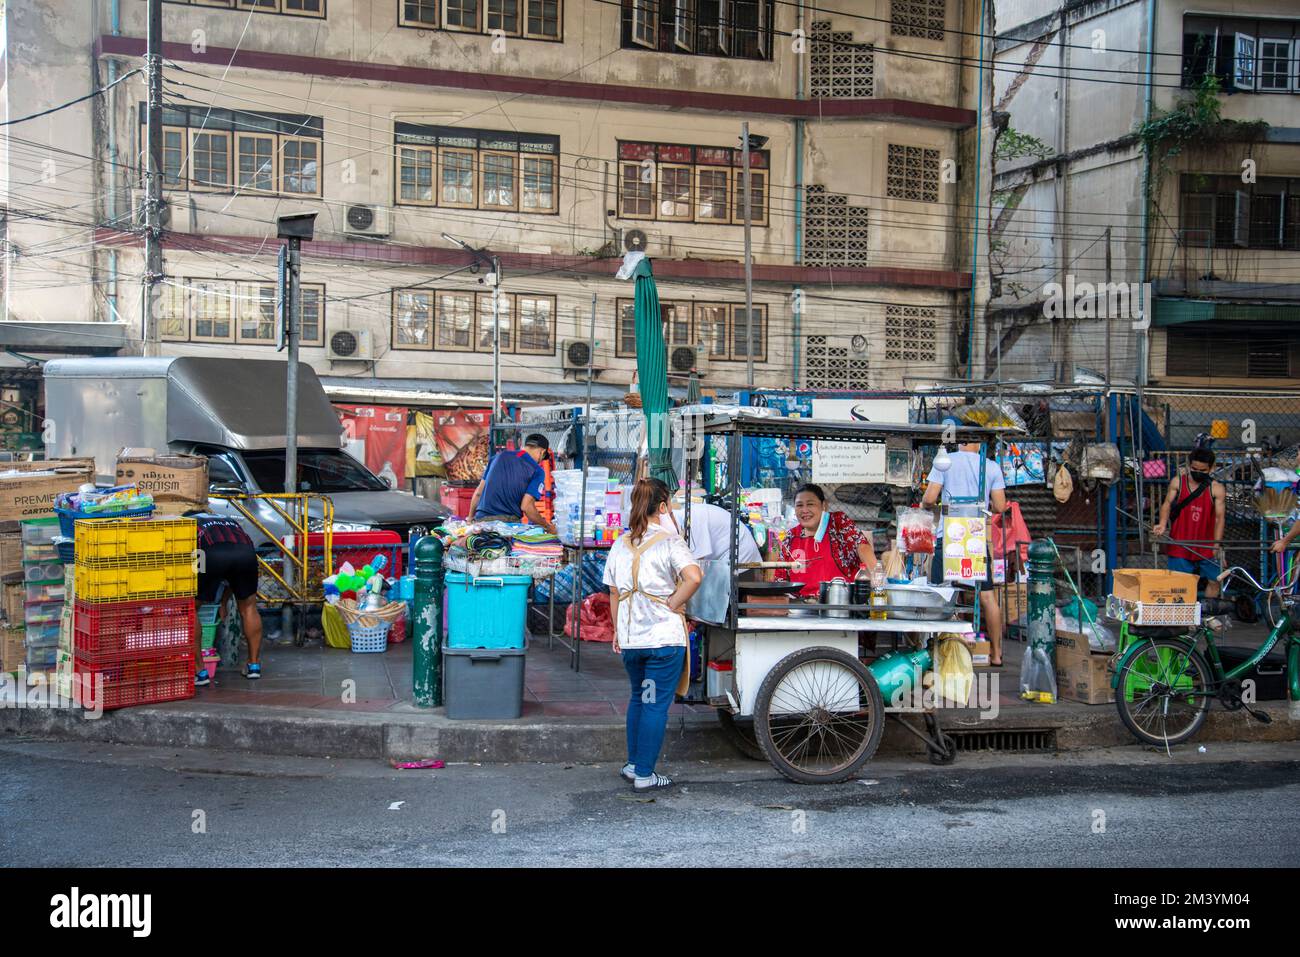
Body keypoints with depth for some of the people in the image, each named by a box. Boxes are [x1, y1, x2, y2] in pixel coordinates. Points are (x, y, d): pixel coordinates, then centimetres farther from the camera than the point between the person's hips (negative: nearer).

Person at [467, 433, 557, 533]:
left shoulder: (500, 455, 16)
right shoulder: (537, 471, 2)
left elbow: (478, 492, 17)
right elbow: (526, 506, -7)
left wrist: (470, 518, 26)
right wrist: (547, 526, 6)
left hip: (480, 519, 5)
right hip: (508, 521, -5)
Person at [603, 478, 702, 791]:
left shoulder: (620, 544, 6)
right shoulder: (669, 541, -10)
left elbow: (614, 594, 11)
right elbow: (693, 577, -27)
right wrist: (673, 604, -13)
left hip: (630, 637, 5)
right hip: (664, 636, -5)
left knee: (638, 698, 23)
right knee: (656, 705, 4)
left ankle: (633, 764, 28)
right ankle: (644, 774, 8)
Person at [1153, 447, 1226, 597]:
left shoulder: (1216, 488, -6)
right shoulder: (1178, 483, -2)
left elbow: (1220, 516, -8)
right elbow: (1167, 504, -2)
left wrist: (1217, 545, -15)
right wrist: (1162, 524, -22)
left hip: (1206, 546, 0)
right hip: (1180, 544, 0)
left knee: (1214, 580, 6)